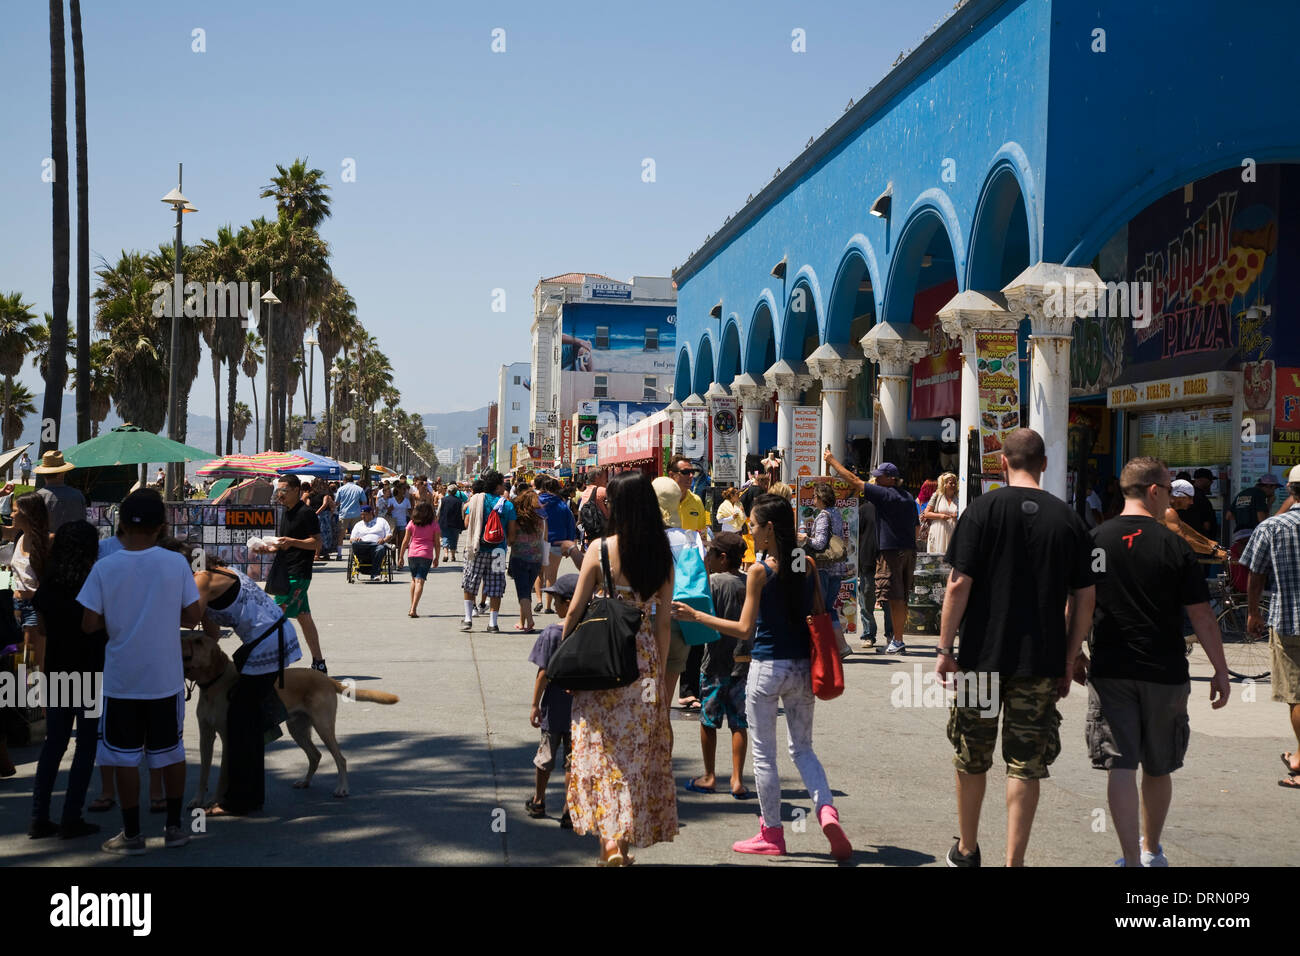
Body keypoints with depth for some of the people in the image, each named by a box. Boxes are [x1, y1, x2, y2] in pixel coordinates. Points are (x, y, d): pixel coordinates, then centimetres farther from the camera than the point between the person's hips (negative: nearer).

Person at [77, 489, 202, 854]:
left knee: (124, 755, 9)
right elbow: (192, 617, -4)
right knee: (171, 750, 15)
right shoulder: (176, 563, -8)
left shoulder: (104, 568, -10)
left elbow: (89, 624, -9)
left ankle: (132, 834, 13)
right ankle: (174, 827, 23)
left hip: (121, 678, -1)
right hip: (166, 675, 1)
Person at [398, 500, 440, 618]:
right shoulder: (434, 524, 0)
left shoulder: (412, 523, 3)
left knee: (414, 579, 19)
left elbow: (405, 541, 4)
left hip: (412, 554, 2)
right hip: (426, 555, -2)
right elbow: (436, 543, 3)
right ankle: (413, 609, -16)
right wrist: (436, 558, 13)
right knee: (420, 581, -6)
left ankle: (412, 607, 19)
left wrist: (401, 556, 12)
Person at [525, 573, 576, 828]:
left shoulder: (552, 633, -14)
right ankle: (571, 812, 7)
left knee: (546, 755, 15)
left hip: (554, 707, -2)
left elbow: (544, 673, -12)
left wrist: (535, 704, -3)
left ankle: (538, 803, 31)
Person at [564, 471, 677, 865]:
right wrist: (659, 670, 9)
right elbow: (663, 621, 1)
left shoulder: (600, 549, -11)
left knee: (601, 746, 5)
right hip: (644, 659, 3)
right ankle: (627, 837, 22)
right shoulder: (662, 555, -1)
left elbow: (575, 610, -6)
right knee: (638, 748, 13)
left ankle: (609, 838, -7)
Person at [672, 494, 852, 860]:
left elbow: (745, 630, -12)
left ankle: (772, 833, 17)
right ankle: (826, 809, -6)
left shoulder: (760, 571, -13)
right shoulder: (808, 566, 2)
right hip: (803, 666, 5)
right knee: (803, 749, 17)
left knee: (764, 754, 9)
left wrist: (695, 616, -6)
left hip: (768, 668, -5)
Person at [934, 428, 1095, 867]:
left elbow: (959, 584, -10)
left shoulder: (983, 509, -6)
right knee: (1025, 765, 6)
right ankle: (1014, 860, 6)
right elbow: (1084, 598, 3)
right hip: (1041, 661, 1)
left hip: (982, 654, -1)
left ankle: (966, 850, 30)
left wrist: (945, 648, -3)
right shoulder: (1068, 518, 2)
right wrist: (1068, 662, 11)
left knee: (971, 759, 15)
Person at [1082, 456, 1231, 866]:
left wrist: (1075, 654, 16)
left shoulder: (1094, 540, -2)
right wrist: (1220, 671, 3)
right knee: (1158, 769, 16)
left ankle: (1132, 858, -7)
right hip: (1165, 673, 0)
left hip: (1110, 671, 0)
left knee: (1120, 767, 0)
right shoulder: (1174, 546, -7)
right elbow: (1202, 617, -5)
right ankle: (1151, 851, 34)